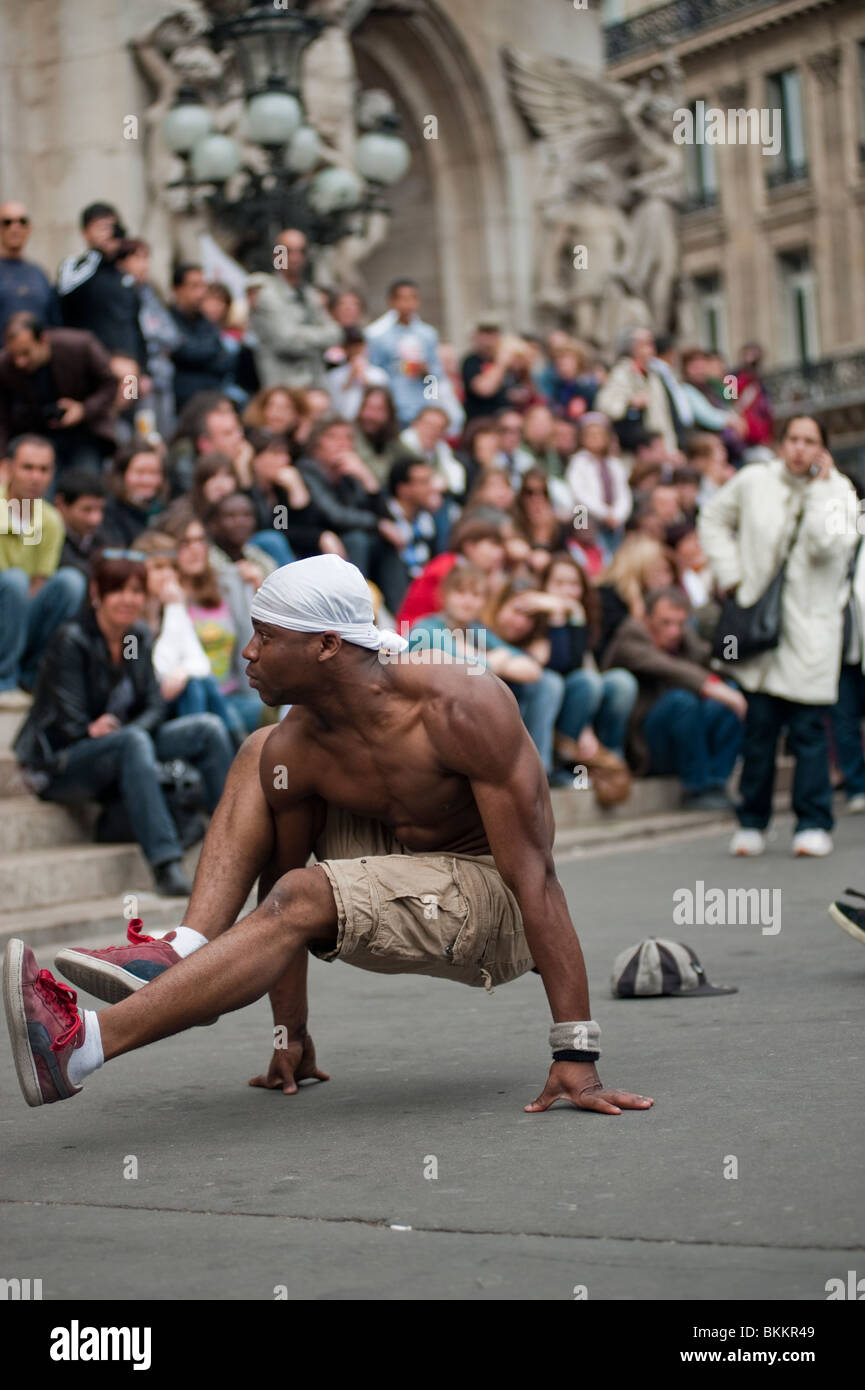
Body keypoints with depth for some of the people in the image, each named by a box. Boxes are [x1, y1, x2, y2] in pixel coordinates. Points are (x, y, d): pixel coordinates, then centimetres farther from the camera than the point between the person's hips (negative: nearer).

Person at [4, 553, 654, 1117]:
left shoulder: (462, 709, -28)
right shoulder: (294, 750, -10)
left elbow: (535, 872, -30)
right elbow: (278, 878, 2)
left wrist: (576, 1055, -33)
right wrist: (290, 1032, 5)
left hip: (497, 905, -7)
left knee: (304, 896, -30)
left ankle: (80, 1046, -37)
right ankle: (182, 954, -11)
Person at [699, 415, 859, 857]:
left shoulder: (838, 490, 0)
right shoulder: (753, 481, 6)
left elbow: (825, 544, -17)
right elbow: (714, 519, 21)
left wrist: (819, 487, -12)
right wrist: (730, 574, 10)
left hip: (812, 626, -2)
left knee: (808, 728, -3)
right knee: (759, 725, 3)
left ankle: (813, 824, 6)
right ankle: (752, 823, 13)